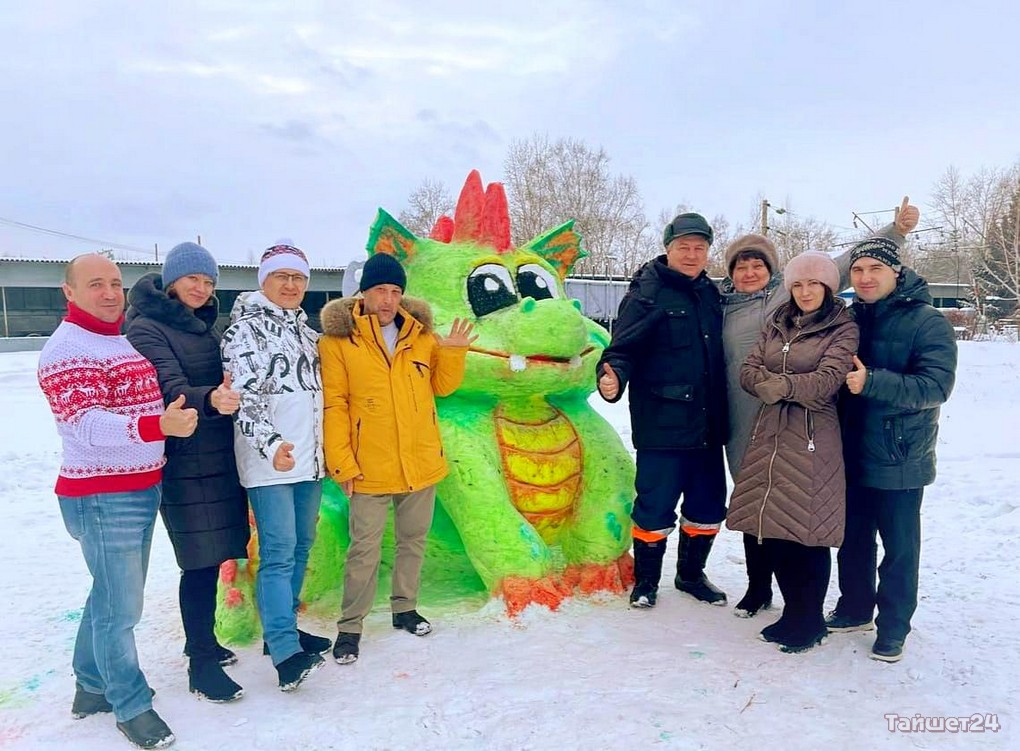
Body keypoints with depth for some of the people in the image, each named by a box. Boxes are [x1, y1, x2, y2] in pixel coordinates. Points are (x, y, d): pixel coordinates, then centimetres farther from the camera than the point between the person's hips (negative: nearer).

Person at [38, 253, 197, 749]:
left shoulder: (125, 339, 12)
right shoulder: (68, 349, -15)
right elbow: (87, 424, -27)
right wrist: (157, 426, -41)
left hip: (142, 489, 9)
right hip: (101, 498, -9)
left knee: (113, 596, 20)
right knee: (120, 608, 0)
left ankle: (92, 688, 36)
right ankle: (132, 706, 16)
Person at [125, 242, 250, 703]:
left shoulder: (206, 324, 13)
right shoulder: (146, 328, -9)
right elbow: (172, 391, -23)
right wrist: (210, 400, -41)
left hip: (221, 454, 7)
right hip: (184, 461, -7)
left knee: (212, 555, 14)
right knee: (202, 561, -4)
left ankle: (202, 639, 31)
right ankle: (200, 666, 8)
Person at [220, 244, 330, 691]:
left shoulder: (306, 330, 18)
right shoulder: (245, 329, -4)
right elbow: (245, 395, -16)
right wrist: (271, 443, -30)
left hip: (309, 456, 8)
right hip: (269, 461, -8)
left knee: (301, 545, 13)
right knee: (278, 552, -12)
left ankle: (282, 628, 25)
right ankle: (286, 654, -13)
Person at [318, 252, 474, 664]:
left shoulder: (420, 333, 3)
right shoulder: (338, 339, -8)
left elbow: (441, 386, 11)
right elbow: (332, 405, -8)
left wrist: (453, 354, -8)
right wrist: (342, 463, -11)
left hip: (422, 462, 4)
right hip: (370, 469, -4)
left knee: (413, 539, 18)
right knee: (364, 548, 3)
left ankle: (405, 607, 37)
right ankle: (350, 626, 19)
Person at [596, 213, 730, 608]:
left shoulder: (711, 294, 11)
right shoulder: (647, 294, -8)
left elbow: (720, 353, 18)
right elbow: (623, 350, -15)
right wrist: (613, 377, -35)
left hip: (708, 425, 7)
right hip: (662, 424, -6)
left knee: (709, 505, 15)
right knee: (656, 506, 0)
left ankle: (691, 573, 37)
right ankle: (645, 580, 23)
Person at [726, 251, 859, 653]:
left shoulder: (843, 329, 0)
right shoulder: (777, 323, 15)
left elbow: (828, 380, -13)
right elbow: (748, 371, 6)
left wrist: (782, 385, -11)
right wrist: (777, 385, -12)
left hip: (812, 442, -5)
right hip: (770, 435, 5)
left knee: (807, 531, -1)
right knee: (772, 530, 7)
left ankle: (809, 621, 18)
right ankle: (793, 612, 25)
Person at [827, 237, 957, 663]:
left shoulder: (927, 321, -10)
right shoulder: (850, 318, 6)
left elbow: (936, 385, -21)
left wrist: (872, 382, -31)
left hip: (899, 457, -5)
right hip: (851, 455, 5)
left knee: (899, 546, 7)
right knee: (853, 538, 17)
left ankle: (893, 626, 23)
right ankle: (855, 608, 34)